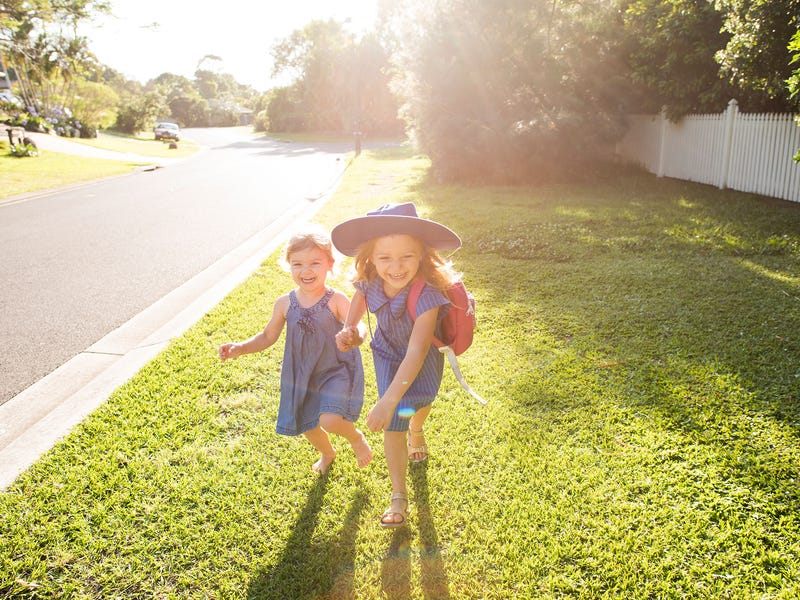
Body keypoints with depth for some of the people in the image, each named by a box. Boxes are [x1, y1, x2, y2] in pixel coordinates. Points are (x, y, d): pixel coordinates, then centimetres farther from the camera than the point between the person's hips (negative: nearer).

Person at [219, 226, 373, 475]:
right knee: (308, 426, 19)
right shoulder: (285, 303, -6)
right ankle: (327, 453, 56)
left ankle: (357, 438, 13)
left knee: (330, 420, -25)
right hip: (302, 375, 5)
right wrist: (239, 348, -8)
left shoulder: (336, 300, -18)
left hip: (336, 371, -4)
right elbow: (268, 336, 6)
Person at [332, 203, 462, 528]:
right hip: (388, 356, 1)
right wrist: (349, 330, -19)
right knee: (395, 426, -4)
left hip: (422, 360, -1)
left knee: (420, 403, 30)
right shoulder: (368, 282, -28)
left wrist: (387, 402, -51)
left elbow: (416, 353, -46)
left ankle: (416, 432, 68)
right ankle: (399, 497, 16)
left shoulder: (427, 295, -43)